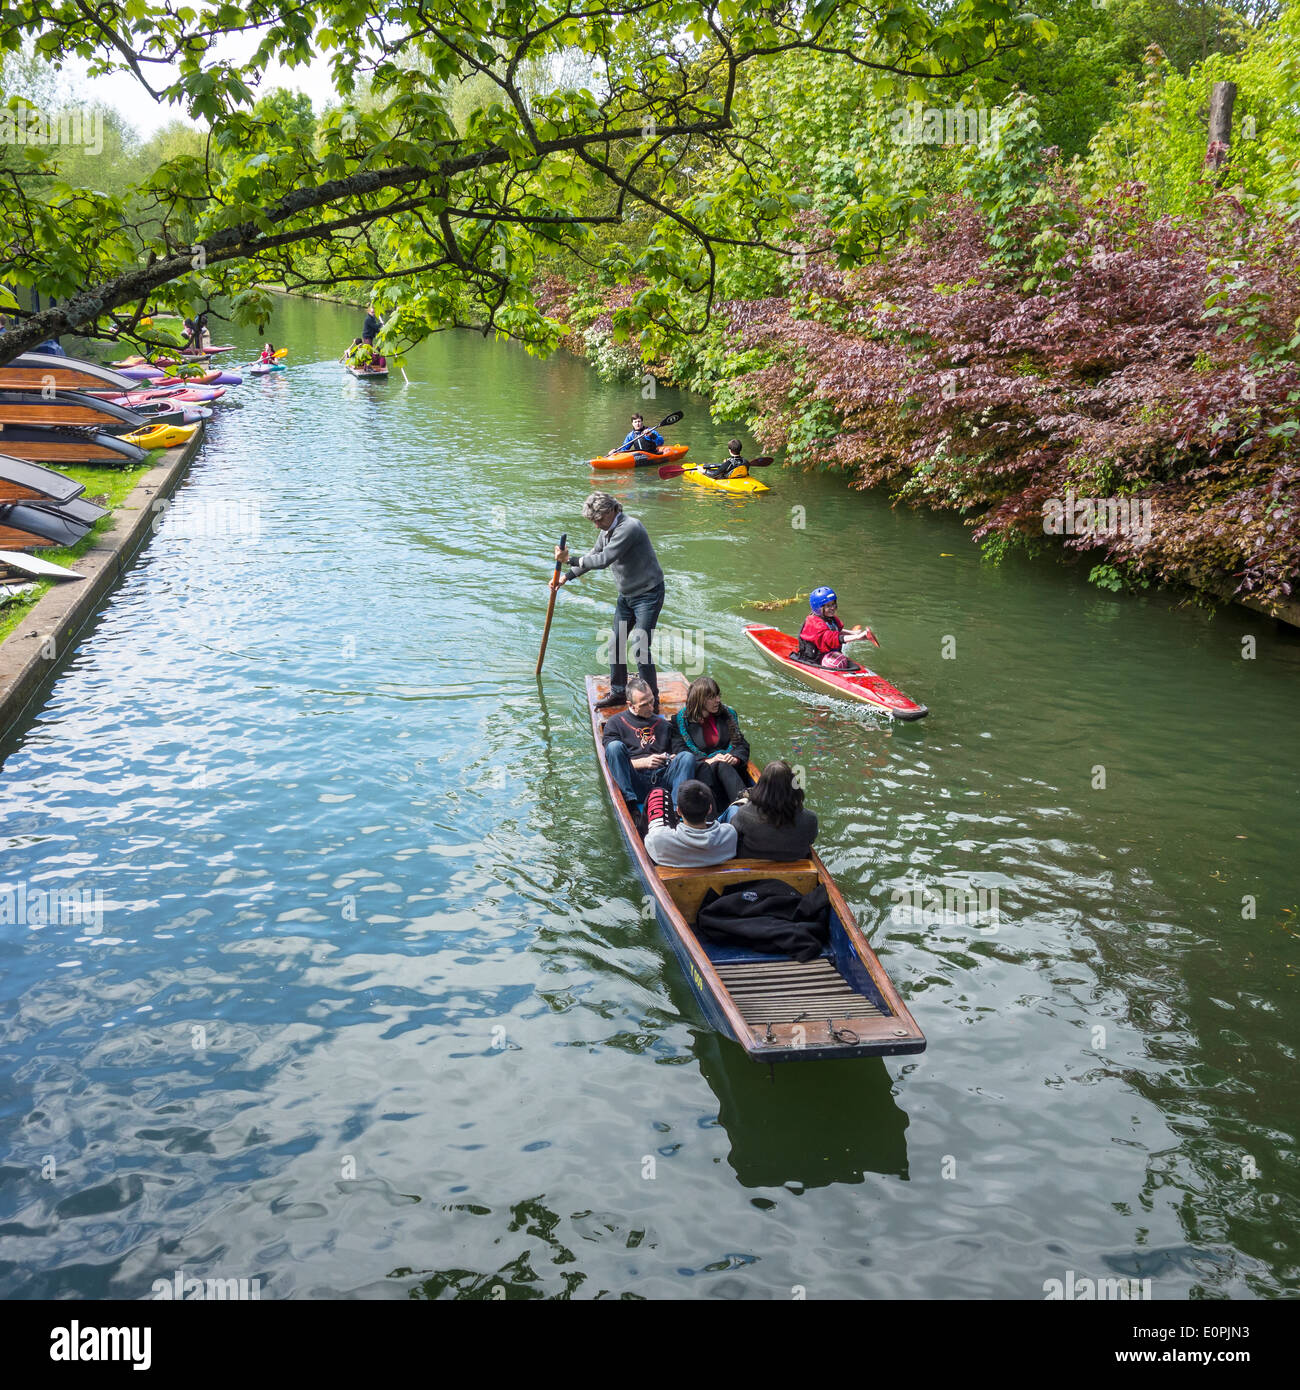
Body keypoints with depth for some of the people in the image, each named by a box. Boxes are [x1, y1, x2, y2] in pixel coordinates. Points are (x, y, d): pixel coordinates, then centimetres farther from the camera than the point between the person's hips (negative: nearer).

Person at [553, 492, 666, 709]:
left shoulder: (629, 528, -25)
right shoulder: (607, 530, 5)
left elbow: (604, 560, -29)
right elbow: (593, 556, 17)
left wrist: (570, 560, -23)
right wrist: (566, 576, 8)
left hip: (648, 595, -9)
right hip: (626, 595, 9)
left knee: (639, 648, -13)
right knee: (616, 644, 12)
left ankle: (652, 701, -3)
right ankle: (618, 692, 26)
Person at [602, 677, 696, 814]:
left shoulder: (663, 723, 28)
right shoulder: (616, 723, 15)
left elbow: (673, 751, 28)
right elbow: (612, 758, 4)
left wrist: (673, 759, 2)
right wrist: (644, 762, -9)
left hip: (662, 779, 3)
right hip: (635, 782, -3)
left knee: (688, 757, -24)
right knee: (615, 746, -27)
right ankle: (630, 801, -35)